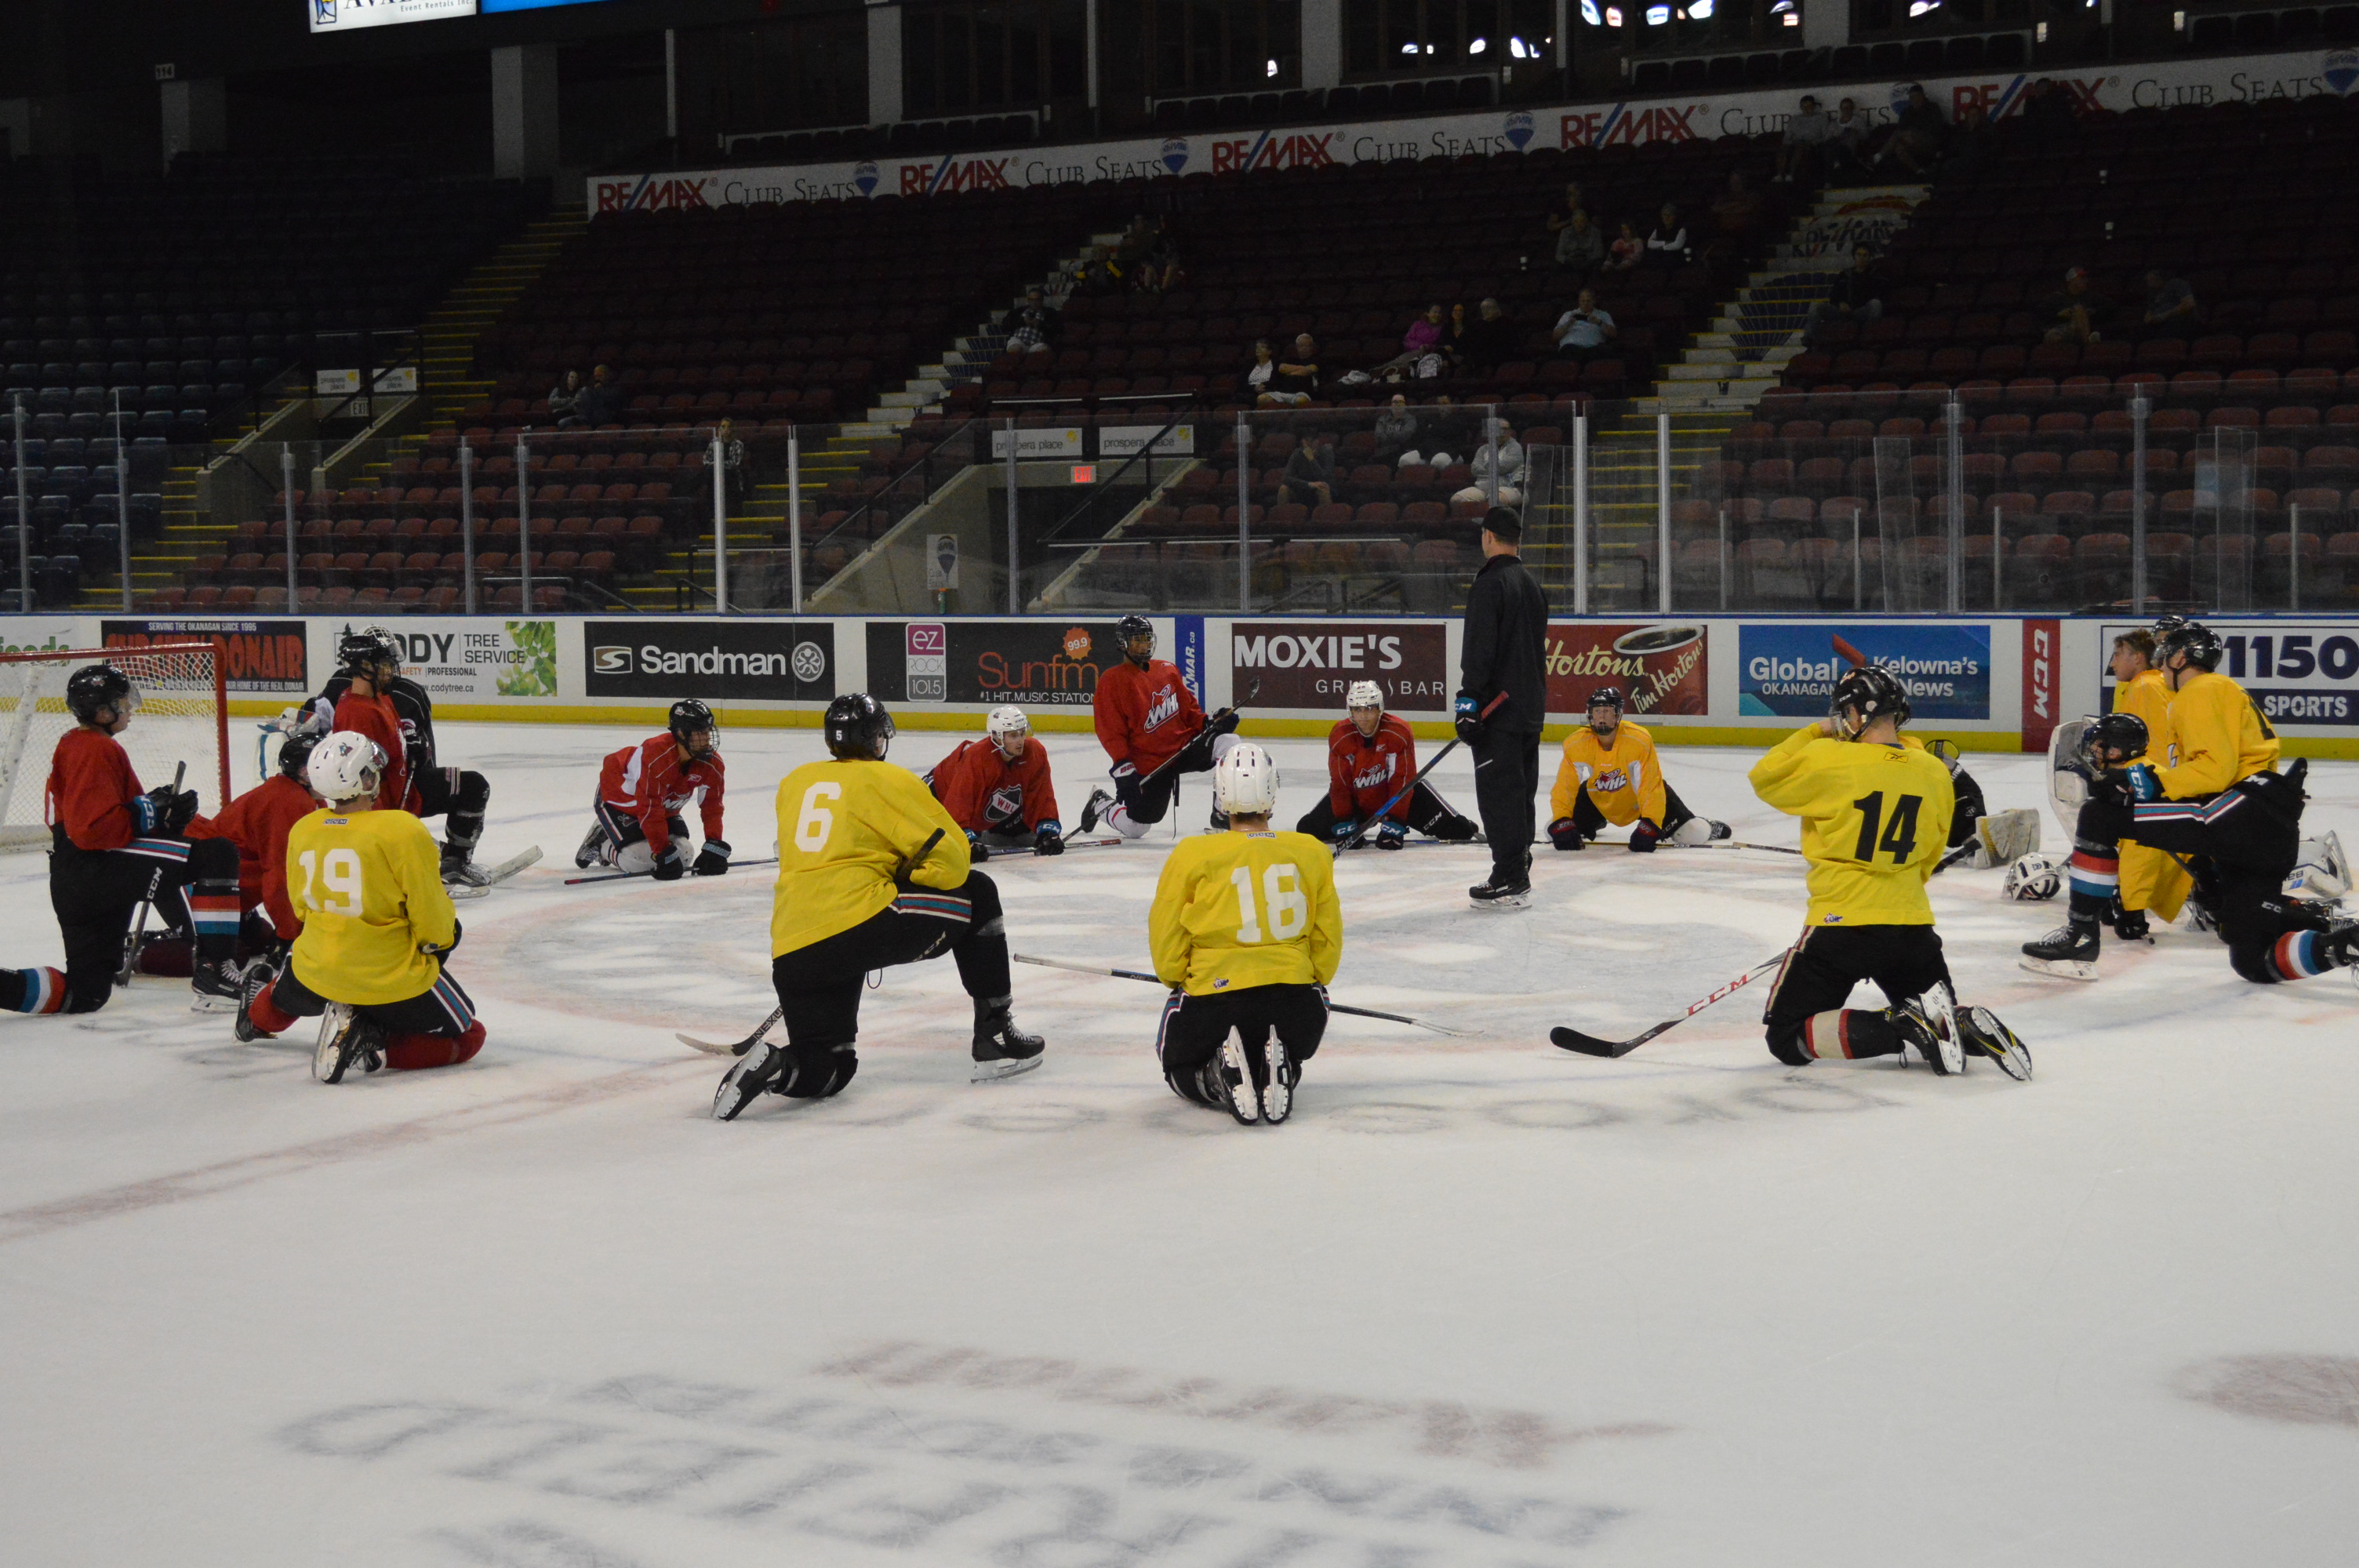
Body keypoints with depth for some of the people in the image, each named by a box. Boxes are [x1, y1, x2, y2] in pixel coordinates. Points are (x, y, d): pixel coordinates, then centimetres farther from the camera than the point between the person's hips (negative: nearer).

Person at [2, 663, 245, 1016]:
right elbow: (93, 828, -23)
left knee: (86, 993, 16)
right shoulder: (97, 750, -12)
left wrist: (155, 805, 9)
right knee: (219, 855, -17)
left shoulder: (74, 744, 20)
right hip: (98, 866, -11)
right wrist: (152, 813, -15)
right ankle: (213, 974, -22)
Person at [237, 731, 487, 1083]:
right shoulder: (403, 830, -21)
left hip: (317, 972, 7)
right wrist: (443, 938, 6)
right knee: (469, 1037, 8)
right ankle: (374, 1044, -8)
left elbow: (301, 909, 13)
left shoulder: (301, 832, -4)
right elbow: (435, 927, -16)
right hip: (395, 984, -7)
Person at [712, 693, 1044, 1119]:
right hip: (861, 923, -6)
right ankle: (994, 1037, 13)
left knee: (827, 1068, 21)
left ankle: (773, 1066, -13)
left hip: (790, 950, 6)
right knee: (977, 894, 15)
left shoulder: (794, 782, 21)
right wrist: (903, 875, 20)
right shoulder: (889, 781, 4)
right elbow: (951, 858, 1)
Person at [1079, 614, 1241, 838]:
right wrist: (1123, 766, -22)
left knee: (1228, 742, -21)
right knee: (1135, 829, -1)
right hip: (1146, 765, -4)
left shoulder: (1168, 669, 8)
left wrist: (1208, 723, -2)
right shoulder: (1111, 681, -9)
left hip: (1184, 745, 4)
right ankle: (1101, 804, 33)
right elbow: (1111, 732, -12)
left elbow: (1188, 708, 17)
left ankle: (1222, 815, -14)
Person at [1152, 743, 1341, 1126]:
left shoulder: (1192, 854, -4)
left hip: (1214, 997, -2)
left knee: (1180, 1068, 26)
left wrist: (1178, 981, 23)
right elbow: (1328, 938, 12)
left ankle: (1222, 1080, -10)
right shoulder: (1312, 853, 4)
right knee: (1290, 1055, 34)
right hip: (1294, 1001, 2)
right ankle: (1280, 1073, -4)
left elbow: (1166, 936, 2)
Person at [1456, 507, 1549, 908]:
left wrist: (1469, 701, -22)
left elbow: (1479, 648, -21)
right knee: (1520, 791, 15)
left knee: (1498, 791, -7)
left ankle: (1510, 881, -9)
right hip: (1530, 706, 9)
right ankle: (1518, 873, 22)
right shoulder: (1533, 585, 16)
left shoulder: (1490, 584, -13)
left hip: (1498, 706, -9)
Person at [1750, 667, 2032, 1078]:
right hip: (1912, 927, 5)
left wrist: (1814, 734, 12)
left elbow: (1765, 778, 4)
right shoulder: (1933, 772, 6)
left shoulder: (1830, 760, -11)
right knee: (1939, 1018, 27)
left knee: (1787, 1038, 2)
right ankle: (1969, 1027, -10)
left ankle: (1903, 1027, -15)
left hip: (1842, 926, -5)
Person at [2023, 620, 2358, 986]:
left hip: (2242, 813, -11)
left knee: (2100, 815, -13)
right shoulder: (2227, 691, 31)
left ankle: (2078, 937, -13)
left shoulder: (2200, 692, -2)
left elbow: (2214, 768, -17)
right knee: (2253, 961, 12)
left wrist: (2141, 780, -16)